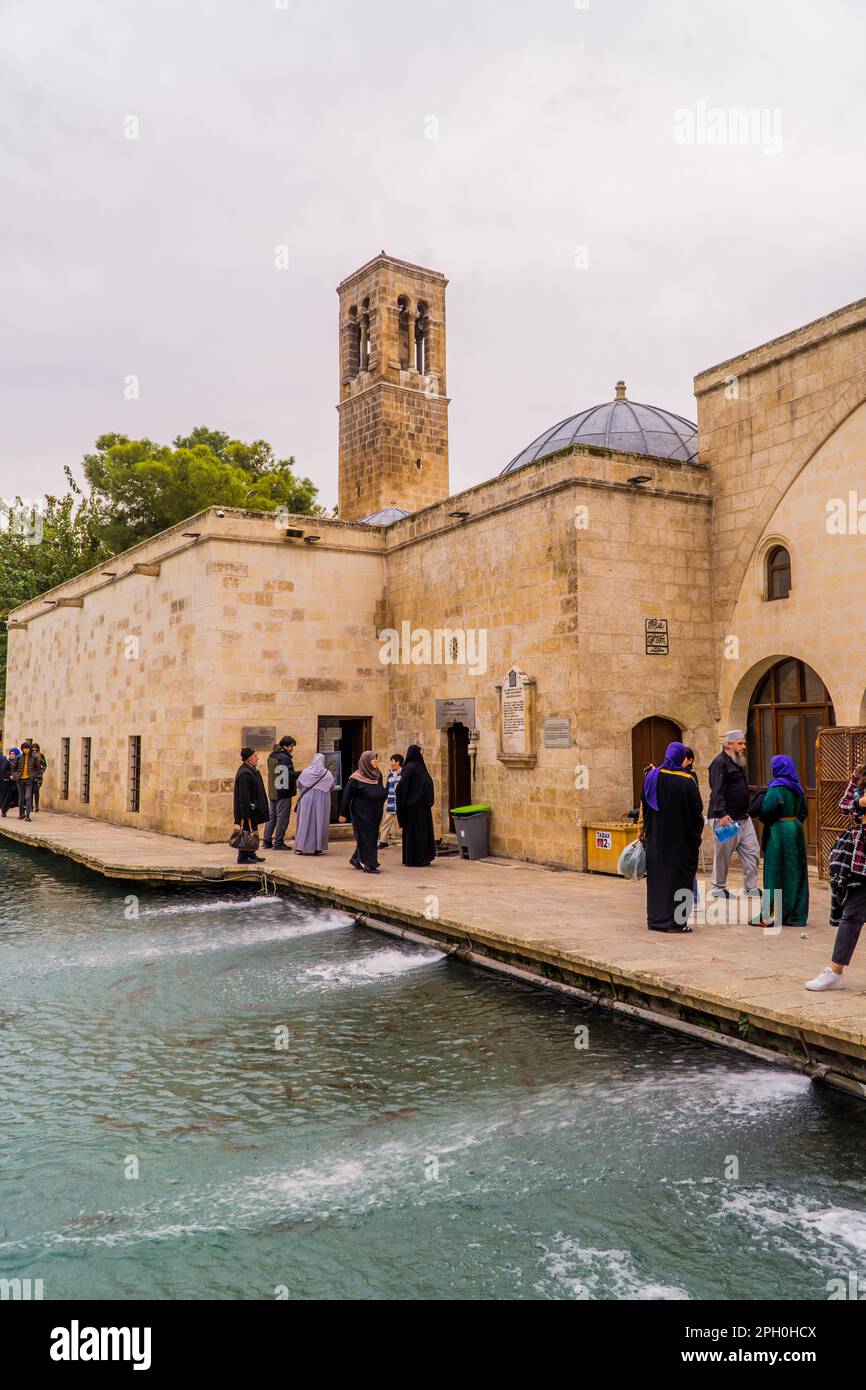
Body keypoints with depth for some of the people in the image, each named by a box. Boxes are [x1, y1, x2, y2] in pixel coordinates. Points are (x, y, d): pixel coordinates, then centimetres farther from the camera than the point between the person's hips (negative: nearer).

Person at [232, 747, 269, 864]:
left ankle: (250, 854, 25)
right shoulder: (245, 773, -20)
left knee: (251, 831, 16)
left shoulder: (251, 771, 12)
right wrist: (246, 812, -24)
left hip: (252, 808, 10)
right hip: (247, 808, -10)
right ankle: (243, 857, 4)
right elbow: (244, 795, -23)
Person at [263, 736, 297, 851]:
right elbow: (290, 775, -24)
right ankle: (278, 842, 1)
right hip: (283, 792, -9)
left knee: (271, 816, 16)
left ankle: (267, 841, 19)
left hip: (272, 792, 9)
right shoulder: (285, 758, -17)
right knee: (282, 817, -1)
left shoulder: (271, 756, 11)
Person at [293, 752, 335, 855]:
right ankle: (318, 847, 5)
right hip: (322, 802, 0)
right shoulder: (328, 775, -5)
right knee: (319, 822, 5)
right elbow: (331, 788, 5)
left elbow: (299, 784, 6)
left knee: (305, 821, 6)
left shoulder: (306, 772, -5)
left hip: (306, 801, 0)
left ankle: (301, 847, 6)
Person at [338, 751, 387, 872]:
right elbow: (346, 795, -11)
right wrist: (343, 814, -10)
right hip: (361, 813, -7)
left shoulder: (378, 775, 6)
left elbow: (382, 793, 15)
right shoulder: (356, 778, -13)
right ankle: (369, 864, 2)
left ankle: (356, 859, 30)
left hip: (374, 815, 7)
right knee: (365, 837, -3)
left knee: (372, 837, 14)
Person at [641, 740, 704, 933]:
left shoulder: (651, 776, -2)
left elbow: (644, 803, 6)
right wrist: (698, 831, 6)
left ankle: (656, 918, 17)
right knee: (678, 875, 3)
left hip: (656, 836, 4)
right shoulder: (687, 781, -13)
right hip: (682, 837, -4)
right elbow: (697, 809, -8)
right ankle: (675, 921, 2)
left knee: (657, 875, 12)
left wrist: (646, 829, 16)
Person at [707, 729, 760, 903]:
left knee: (752, 852, 5)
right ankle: (718, 889, 12)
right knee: (722, 855, 0)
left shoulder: (737, 762, 18)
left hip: (742, 817, 9)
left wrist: (747, 810, 21)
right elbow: (717, 791, -21)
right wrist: (722, 814, -28)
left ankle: (752, 888, 12)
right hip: (725, 818, -9)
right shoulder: (720, 763, -12)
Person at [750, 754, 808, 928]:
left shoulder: (777, 786, -14)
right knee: (795, 872, 10)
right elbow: (803, 811, 15)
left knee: (775, 873, -3)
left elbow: (767, 809, -22)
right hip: (796, 829, 7)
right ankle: (795, 914, 16)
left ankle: (769, 915, -1)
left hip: (779, 831, -7)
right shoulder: (796, 787, 9)